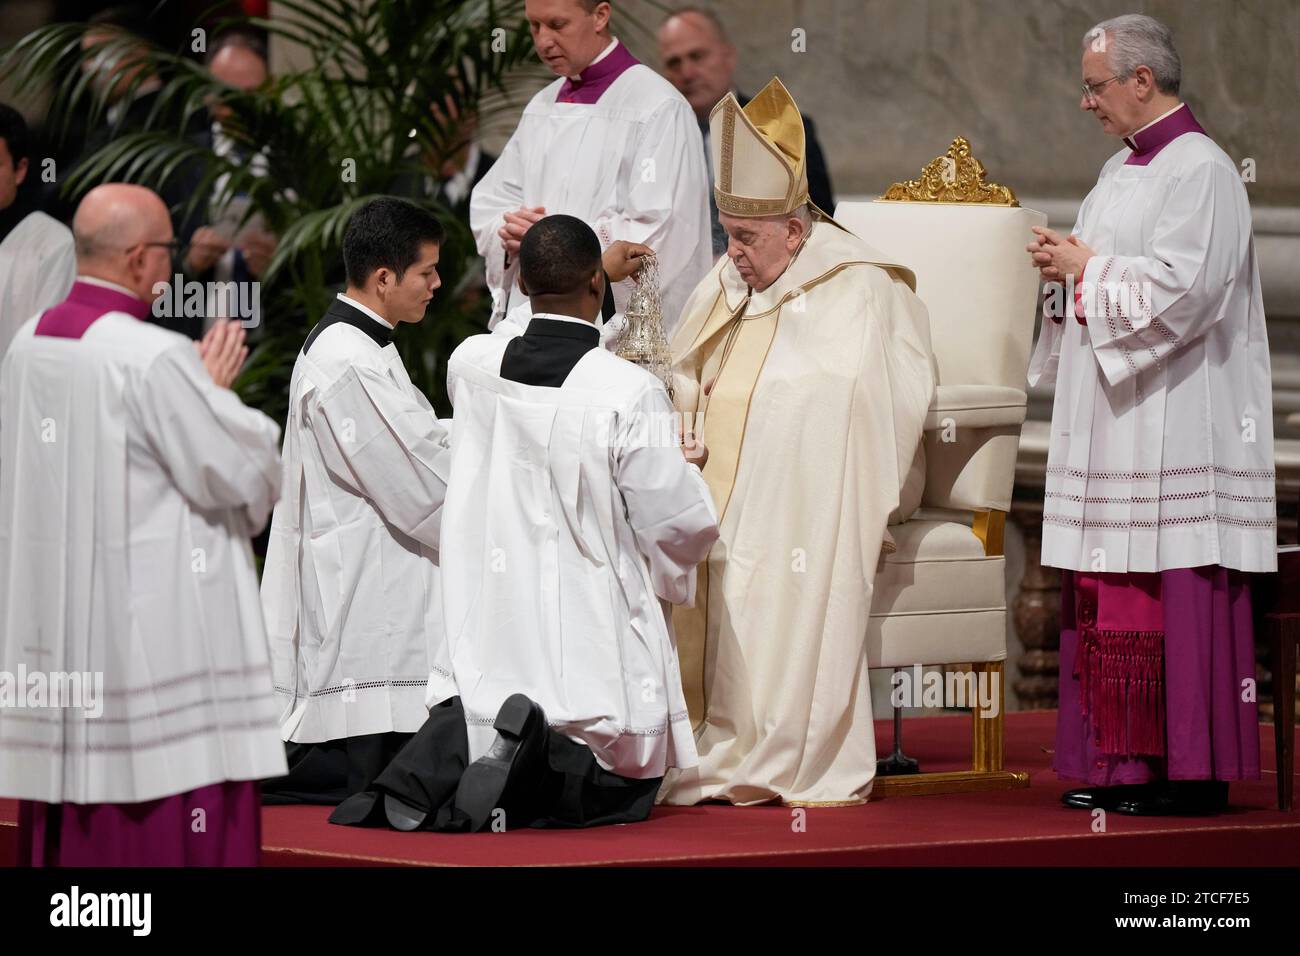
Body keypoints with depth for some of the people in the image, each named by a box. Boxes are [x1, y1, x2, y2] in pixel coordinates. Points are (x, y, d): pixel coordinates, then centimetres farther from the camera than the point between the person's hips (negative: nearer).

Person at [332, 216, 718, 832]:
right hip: (594, 660, -4)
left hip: (491, 642, 4)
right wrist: (688, 469, 14)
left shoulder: (470, 365, -1)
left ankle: (454, 748, -15)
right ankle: (541, 769, -20)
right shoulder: (631, 394, -17)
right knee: (623, 793, 14)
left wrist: (597, 273, 39)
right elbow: (678, 527, -10)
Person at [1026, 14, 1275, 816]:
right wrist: (1069, 269, 5)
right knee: (1114, 600, 8)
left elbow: (1179, 291, -21)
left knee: (1174, 597, -9)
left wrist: (1086, 267, -10)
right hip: (1117, 424, 10)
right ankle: (1122, 765, 11)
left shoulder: (1200, 172, -12)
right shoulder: (1124, 170, 17)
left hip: (1174, 428, -10)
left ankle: (1191, 772, -6)